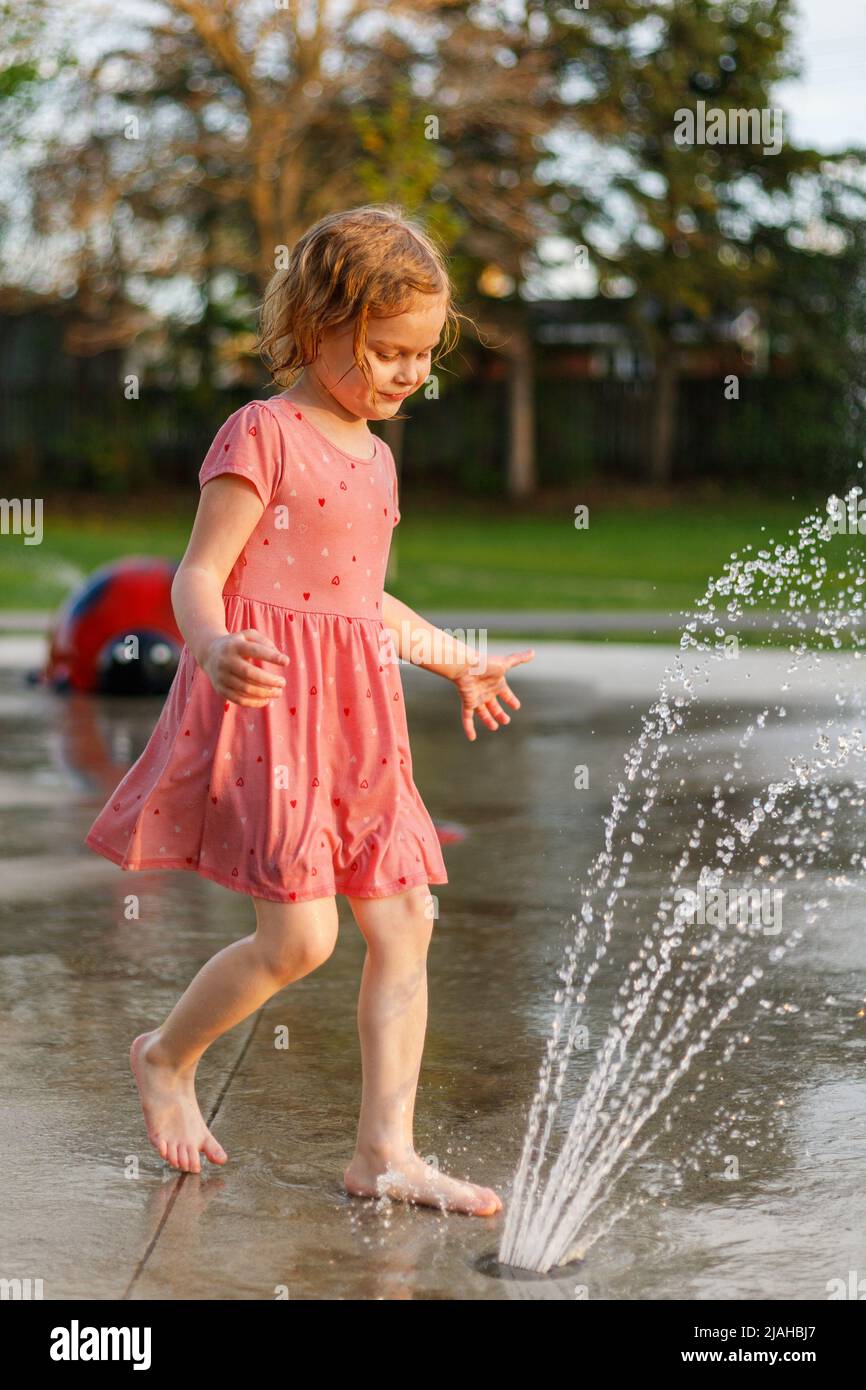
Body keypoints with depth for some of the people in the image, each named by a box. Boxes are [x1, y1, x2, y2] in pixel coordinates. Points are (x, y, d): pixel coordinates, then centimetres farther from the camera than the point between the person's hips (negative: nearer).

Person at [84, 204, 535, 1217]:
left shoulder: (373, 457, 18)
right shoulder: (261, 435, -6)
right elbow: (199, 575, -13)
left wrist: (457, 662, 39)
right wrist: (215, 647, -34)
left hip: (355, 714, 8)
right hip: (270, 698, -8)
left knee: (405, 922, 2)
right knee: (299, 936, -11)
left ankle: (385, 1151, 9)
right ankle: (166, 1059, 17)